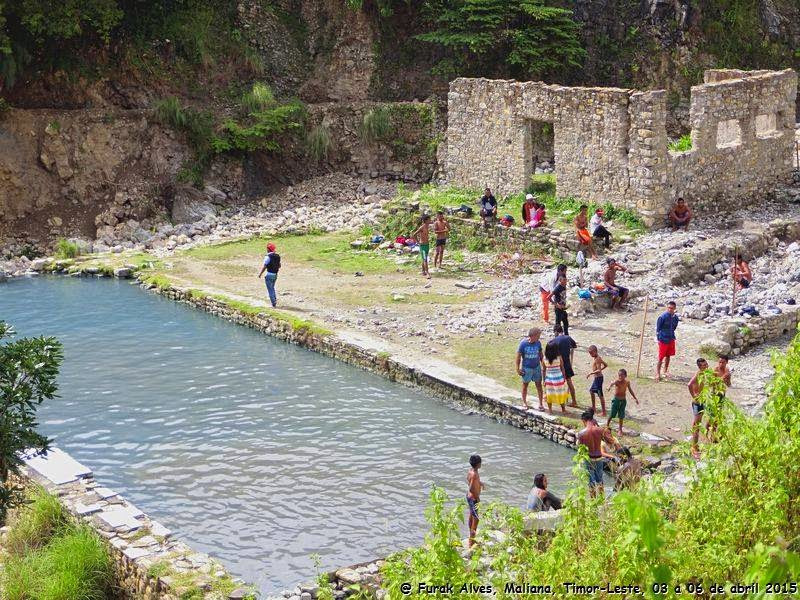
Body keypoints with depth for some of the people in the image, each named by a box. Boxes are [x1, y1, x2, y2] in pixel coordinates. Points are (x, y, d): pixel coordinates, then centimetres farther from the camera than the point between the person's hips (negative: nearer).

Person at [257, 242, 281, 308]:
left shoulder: (268, 257, -17)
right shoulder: (278, 256, 5)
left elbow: (264, 266, -16)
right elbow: (279, 265, 15)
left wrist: (260, 274, -5)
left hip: (269, 274, -7)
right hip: (275, 275, 7)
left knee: (270, 289, 1)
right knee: (272, 287, 25)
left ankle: (274, 304, -2)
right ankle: (275, 298, 11)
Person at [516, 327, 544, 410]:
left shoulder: (538, 343, -5)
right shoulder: (523, 343, -16)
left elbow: (540, 354, 8)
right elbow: (518, 356, -9)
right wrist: (518, 368, -8)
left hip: (536, 367, 3)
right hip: (526, 368, -3)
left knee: (539, 384, 3)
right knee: (525, 384, 11)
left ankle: (541, 404, 10)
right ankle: (524, 402, 28)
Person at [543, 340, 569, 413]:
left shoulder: (545, 358, -10)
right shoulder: (559, 357, -13)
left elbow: (544, 370, -2)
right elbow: (562, 369, -5)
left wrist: (544, 380, 8)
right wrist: (564, 378, 7)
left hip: (549, 378, 1)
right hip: (559, 378, -1)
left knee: (549, 393, 14)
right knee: (561, 393, 12)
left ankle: (550, 409, 19)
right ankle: (563, 409, 22)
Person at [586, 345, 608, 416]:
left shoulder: (597, 359, -21)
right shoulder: (597, 357, 7)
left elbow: (599, 370, -27)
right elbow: (605, 365, 16)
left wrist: (591, 373, -24)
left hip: (598, 378, -11)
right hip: (596, 377, 11)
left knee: (600, 395, -5)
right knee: (591, 391, 26)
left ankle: (604, 412, -1)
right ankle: (593, 407, 40)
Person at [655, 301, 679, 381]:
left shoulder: (675, 317, -1)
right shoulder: (663, 317, -17)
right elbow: (658, 328, -10)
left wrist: (671, 335, 13)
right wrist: (658, 338, -10)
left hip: (671, 339, 6)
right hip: (663, 340, -6)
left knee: (668, 356, 16)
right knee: (661, 357, -1)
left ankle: (665, 371, 31)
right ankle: (658, 372, 10)